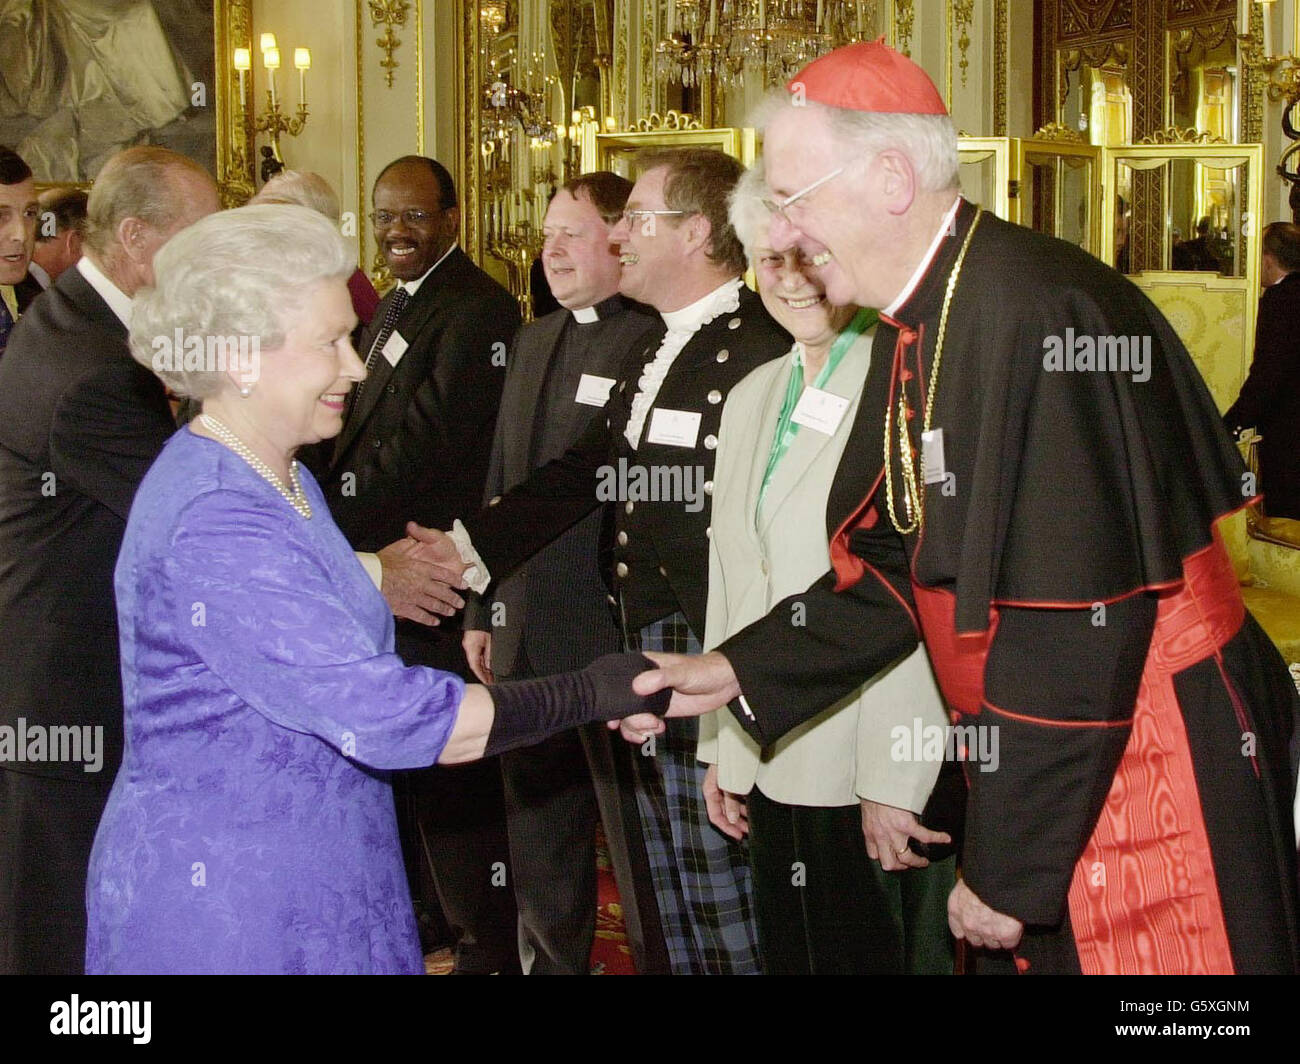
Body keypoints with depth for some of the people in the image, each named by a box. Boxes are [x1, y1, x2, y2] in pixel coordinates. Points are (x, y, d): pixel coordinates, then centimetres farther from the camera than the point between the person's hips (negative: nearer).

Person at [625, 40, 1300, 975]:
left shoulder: (1037, 313, -24)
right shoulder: (916, 332, 7)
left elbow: (1072, 630, -25)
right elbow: (893, 571, 14)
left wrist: (1006, 873, -19)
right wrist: (737, 672, 5)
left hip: (1154, 780, -9)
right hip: (1043, 769, 9)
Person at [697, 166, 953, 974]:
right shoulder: (753, 397, 14)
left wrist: (895, 785, -18)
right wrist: (722, 747, 15)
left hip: (884, 783, -7)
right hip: (772, 771, 7)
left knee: (881, 957, 4)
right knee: (792, 954, 15)